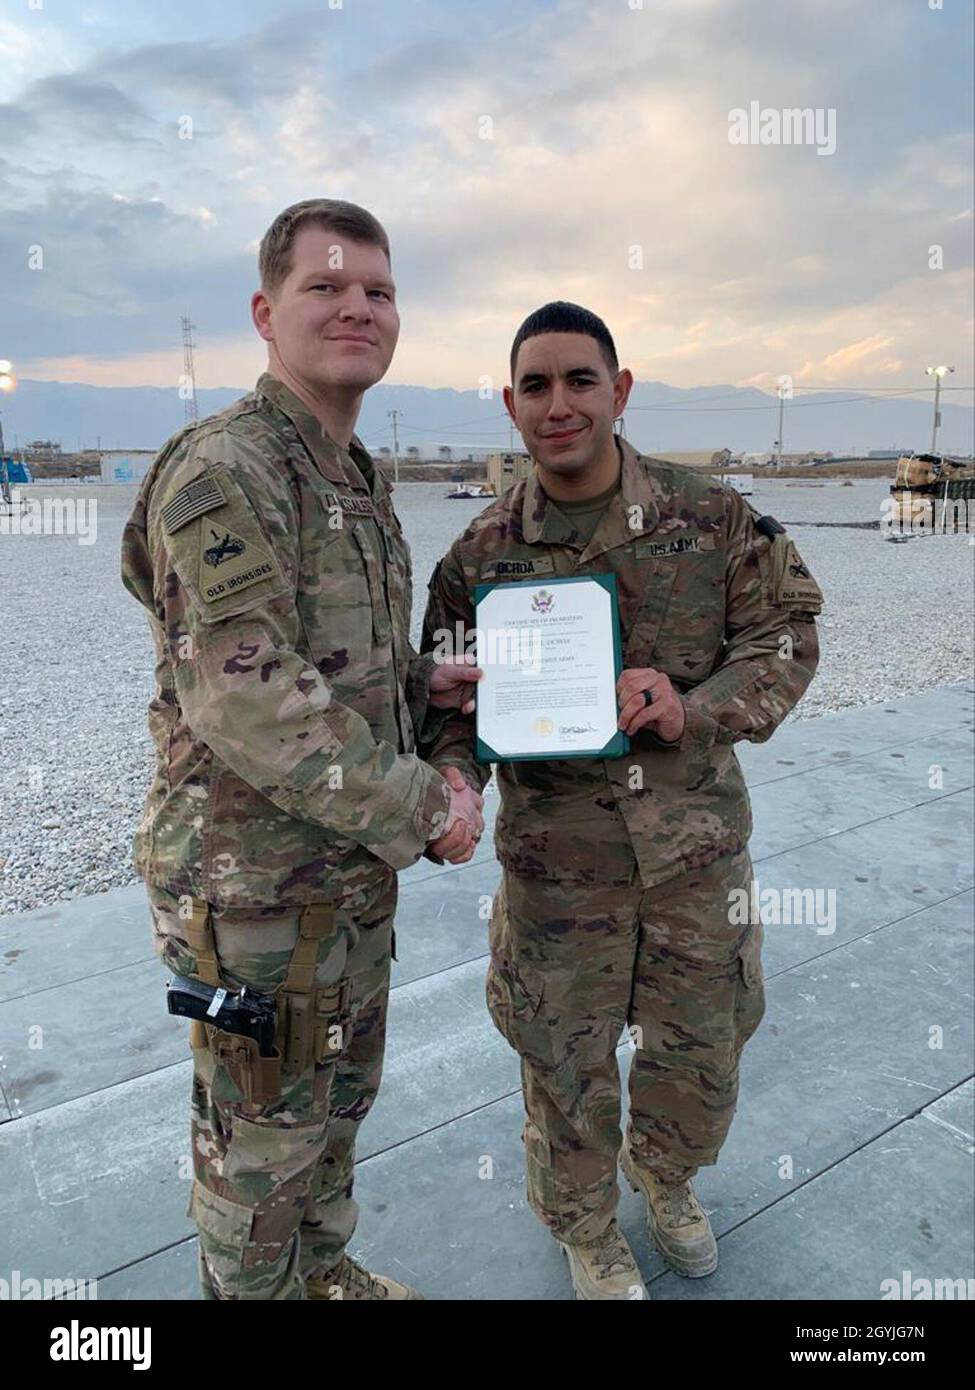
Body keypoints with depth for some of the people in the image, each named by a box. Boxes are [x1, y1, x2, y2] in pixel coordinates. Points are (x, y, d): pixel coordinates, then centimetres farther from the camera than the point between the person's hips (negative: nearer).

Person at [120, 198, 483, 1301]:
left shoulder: (357, 480, 11)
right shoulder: (223, 469, -20)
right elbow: (245, 700, -28)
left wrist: (421, 683, 1)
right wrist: (423, 808, -21)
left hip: (354, 870, 9)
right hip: (255, 888, -9)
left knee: (339, 1096, 26)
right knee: (264, 1133, 12)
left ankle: (322, 1268, 50)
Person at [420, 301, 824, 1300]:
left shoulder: (713, 519, -5)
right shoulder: (481, 554, -4)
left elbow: (786, 640, 0)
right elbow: (453, 701, 2)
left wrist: (694, 708, -18)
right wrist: (454, 774, -19)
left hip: (697, 842, 2)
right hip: (557, 857, -1)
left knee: (702, 1047, 20)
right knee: (568, 1065, 13)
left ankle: (665, 1178, 54)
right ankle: (585, 1228, 44)